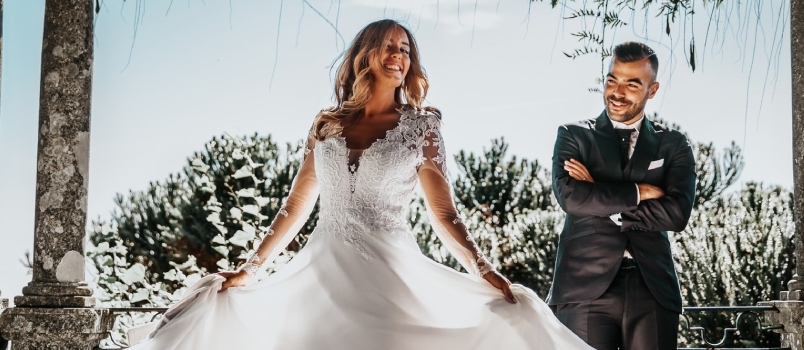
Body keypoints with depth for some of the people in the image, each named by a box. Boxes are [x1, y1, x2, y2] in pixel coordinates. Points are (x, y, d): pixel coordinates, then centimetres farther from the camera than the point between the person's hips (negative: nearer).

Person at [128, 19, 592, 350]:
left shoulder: (420, 126, 3)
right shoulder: (328, 124, 9)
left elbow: (444, 214, 0)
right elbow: (296, 207, 13)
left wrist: (485, 273, -12)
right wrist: (251, 270, 11)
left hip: (391, 273, -2)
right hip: (324, 272, 2)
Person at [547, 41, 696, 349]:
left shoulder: (673, 145, 12)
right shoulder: (574, 136, 9)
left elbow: (677, 213, -4)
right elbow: (569, 196, -9)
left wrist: (600, 201, -6)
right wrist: (638, 192, -5)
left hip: (652, 289, 1)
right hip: (587, 287, -1)